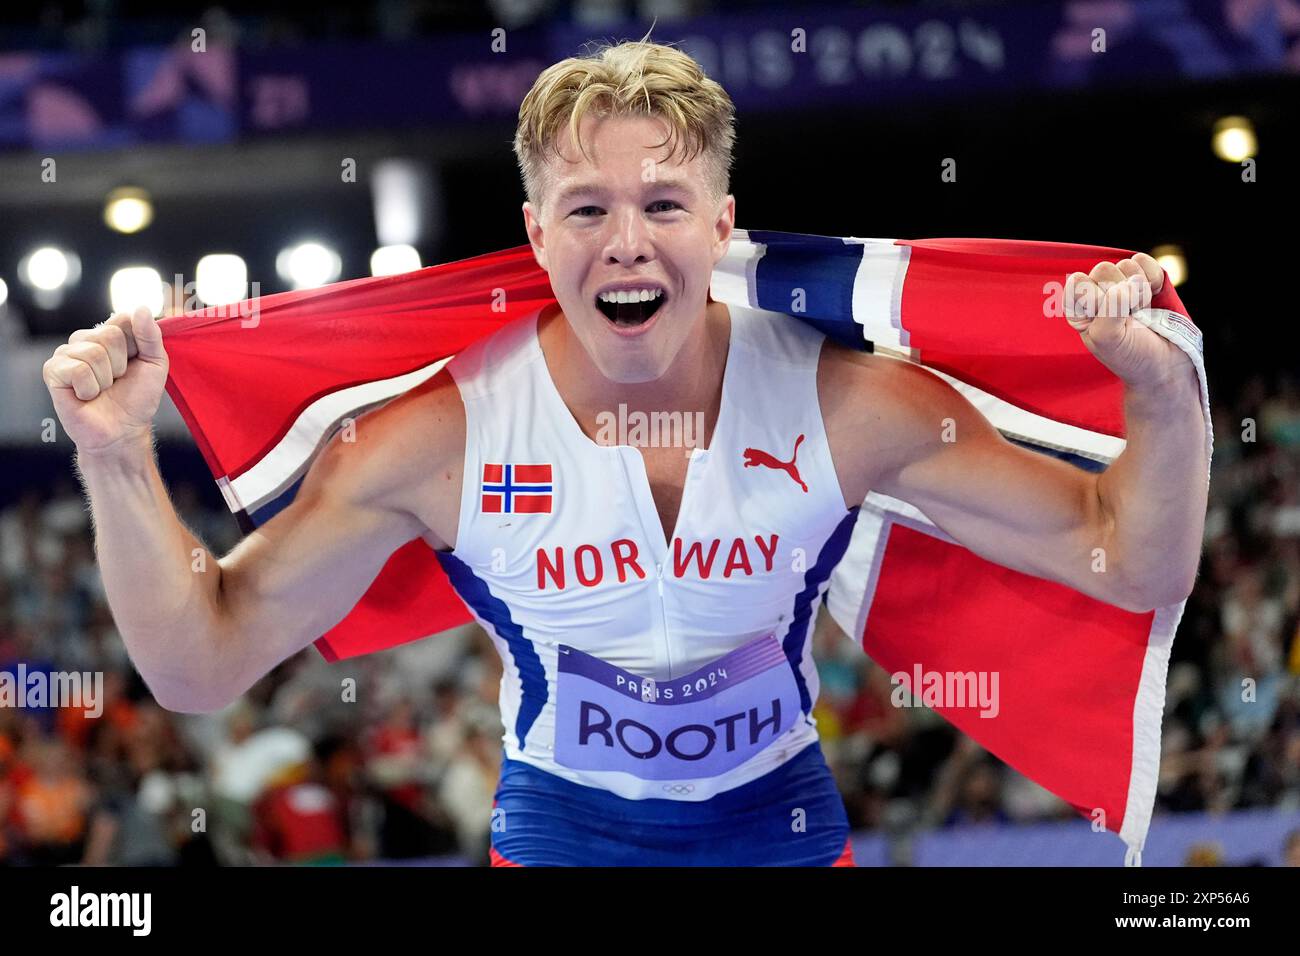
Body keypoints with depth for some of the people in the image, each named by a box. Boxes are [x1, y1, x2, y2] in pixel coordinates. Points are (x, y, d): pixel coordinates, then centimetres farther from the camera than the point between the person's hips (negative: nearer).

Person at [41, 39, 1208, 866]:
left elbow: (1135, 566, -13)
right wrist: (119, 463, -30)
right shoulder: (443, 435, -21)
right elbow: (203, 661, -15)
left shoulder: (846, 404, -18)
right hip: (559, 830, -1)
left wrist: (1163, 395, -33)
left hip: (783, 821, 1)